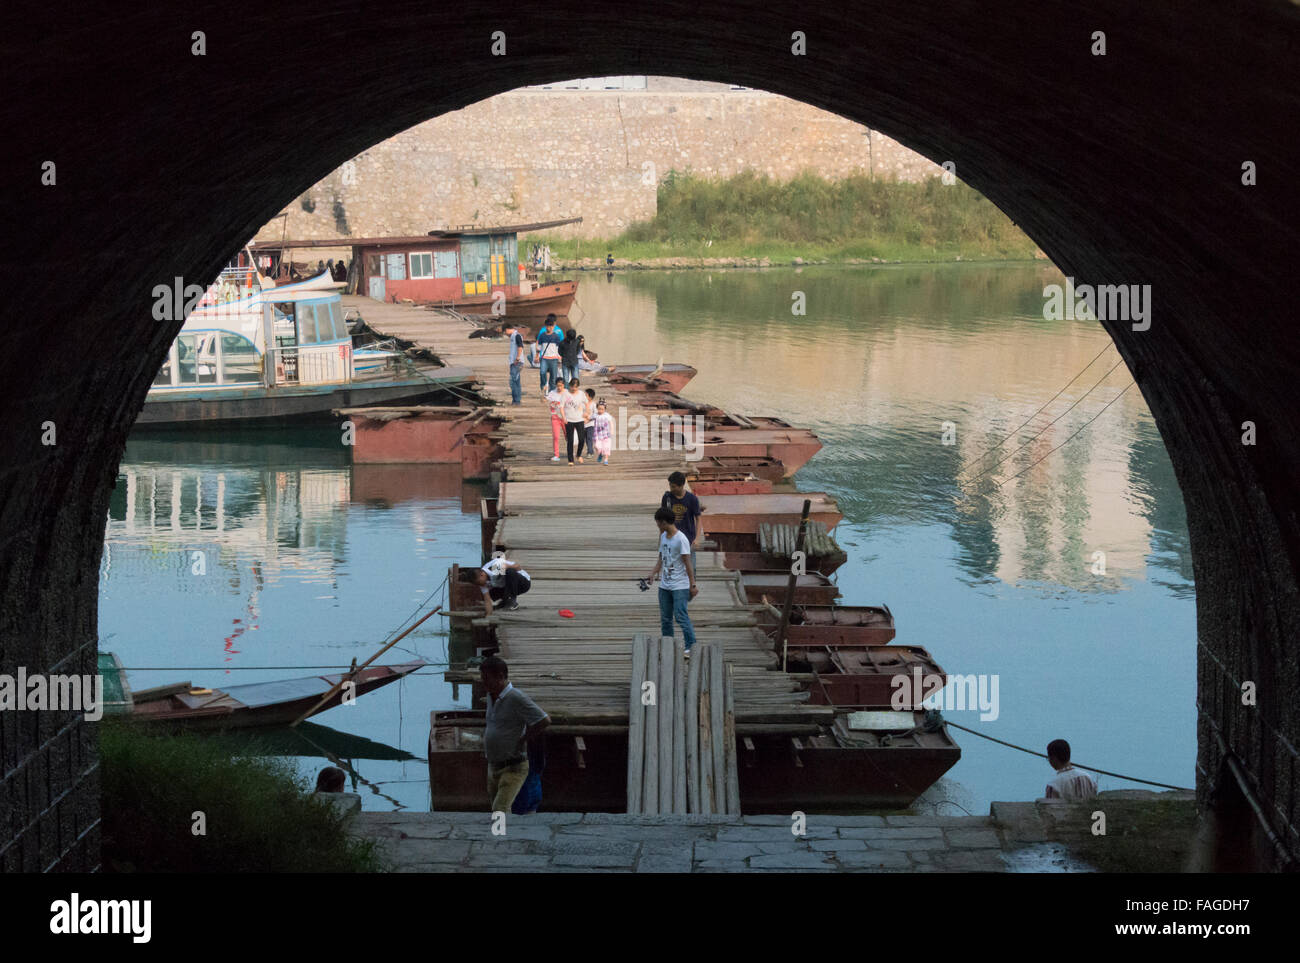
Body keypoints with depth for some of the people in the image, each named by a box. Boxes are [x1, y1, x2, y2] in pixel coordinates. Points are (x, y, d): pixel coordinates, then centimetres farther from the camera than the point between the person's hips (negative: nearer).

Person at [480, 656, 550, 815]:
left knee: (500, 811, -21)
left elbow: (544, 721, -21)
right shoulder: (491, 696, 9)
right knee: (496, 810, 13)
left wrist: (523, 740, -13)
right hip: (493, 766, 9)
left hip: (513, 767, -9)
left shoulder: (516, 698, -18)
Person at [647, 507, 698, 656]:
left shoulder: (681, 539, -14)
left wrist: (692, 585, -15)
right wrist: (653, 574, 3)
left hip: (680, 586, -8)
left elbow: (688, 563, -14)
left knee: (681, 616, -14)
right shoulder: (663, 536, 9)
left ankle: (691, 647, -12)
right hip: (664, 586, 8)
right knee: (665, 618, 10)